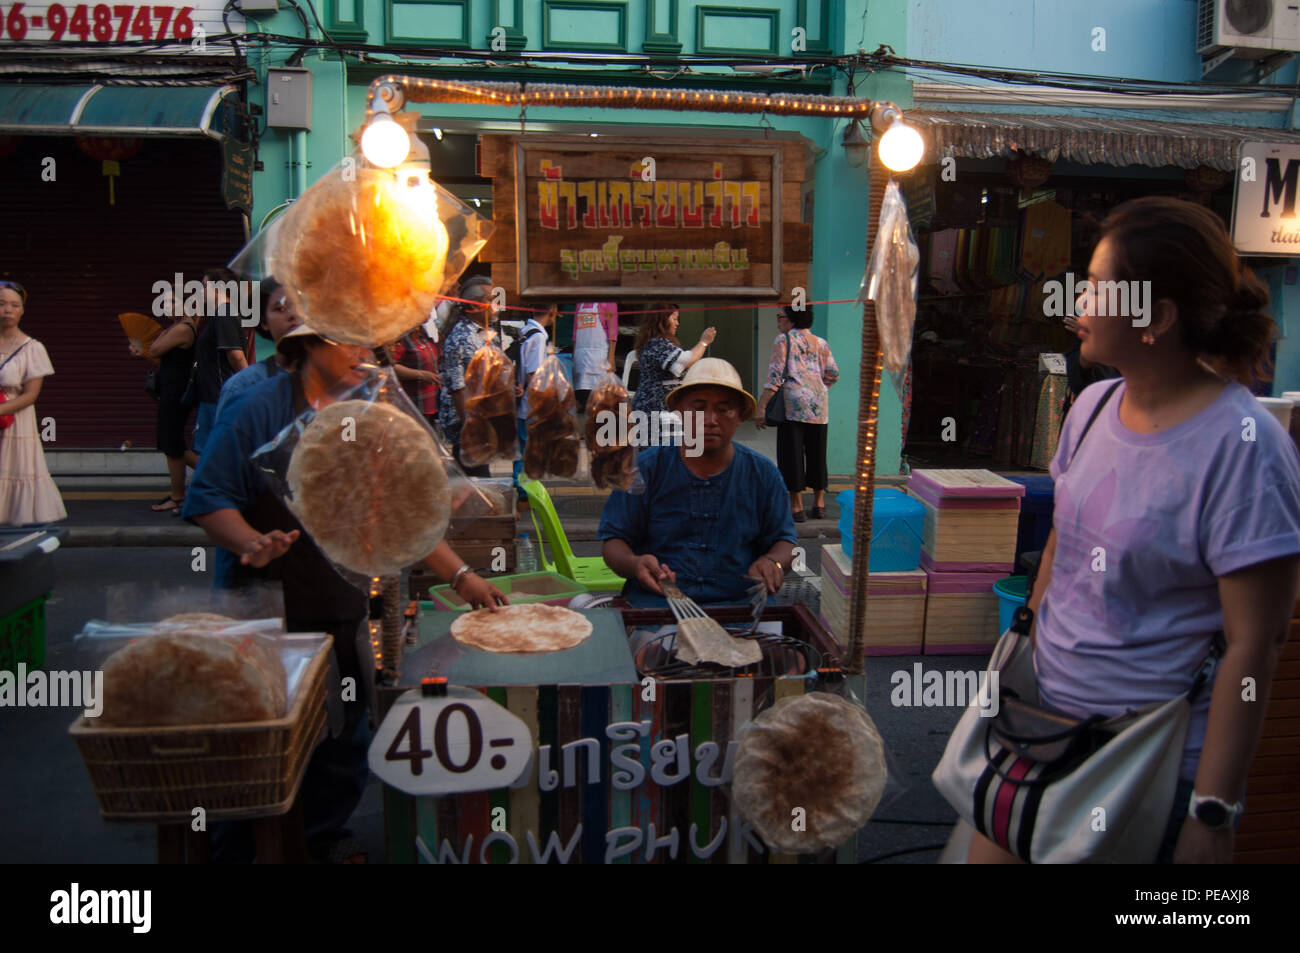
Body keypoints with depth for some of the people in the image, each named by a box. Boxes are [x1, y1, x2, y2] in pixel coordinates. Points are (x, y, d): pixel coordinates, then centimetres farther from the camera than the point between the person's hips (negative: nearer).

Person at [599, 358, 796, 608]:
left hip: (740, 602, 3)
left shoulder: (763, 474, 8)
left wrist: (773, 562, -11)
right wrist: (634, 564, -18)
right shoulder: (645, 468, 3)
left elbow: (785, 540, 14)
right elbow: (612, 540, 5)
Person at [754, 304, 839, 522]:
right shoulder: (820, 343, 16)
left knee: (792, 453, 0)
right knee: (817, 453, 13)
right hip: (819, 406, 5)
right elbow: (833, 374, 12)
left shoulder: (783, 340, 1)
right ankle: (819, 503, 20)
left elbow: (776, 375, -8)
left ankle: (796, 507, -1)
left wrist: (761, 407, -9)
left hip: (794, 402, -5)